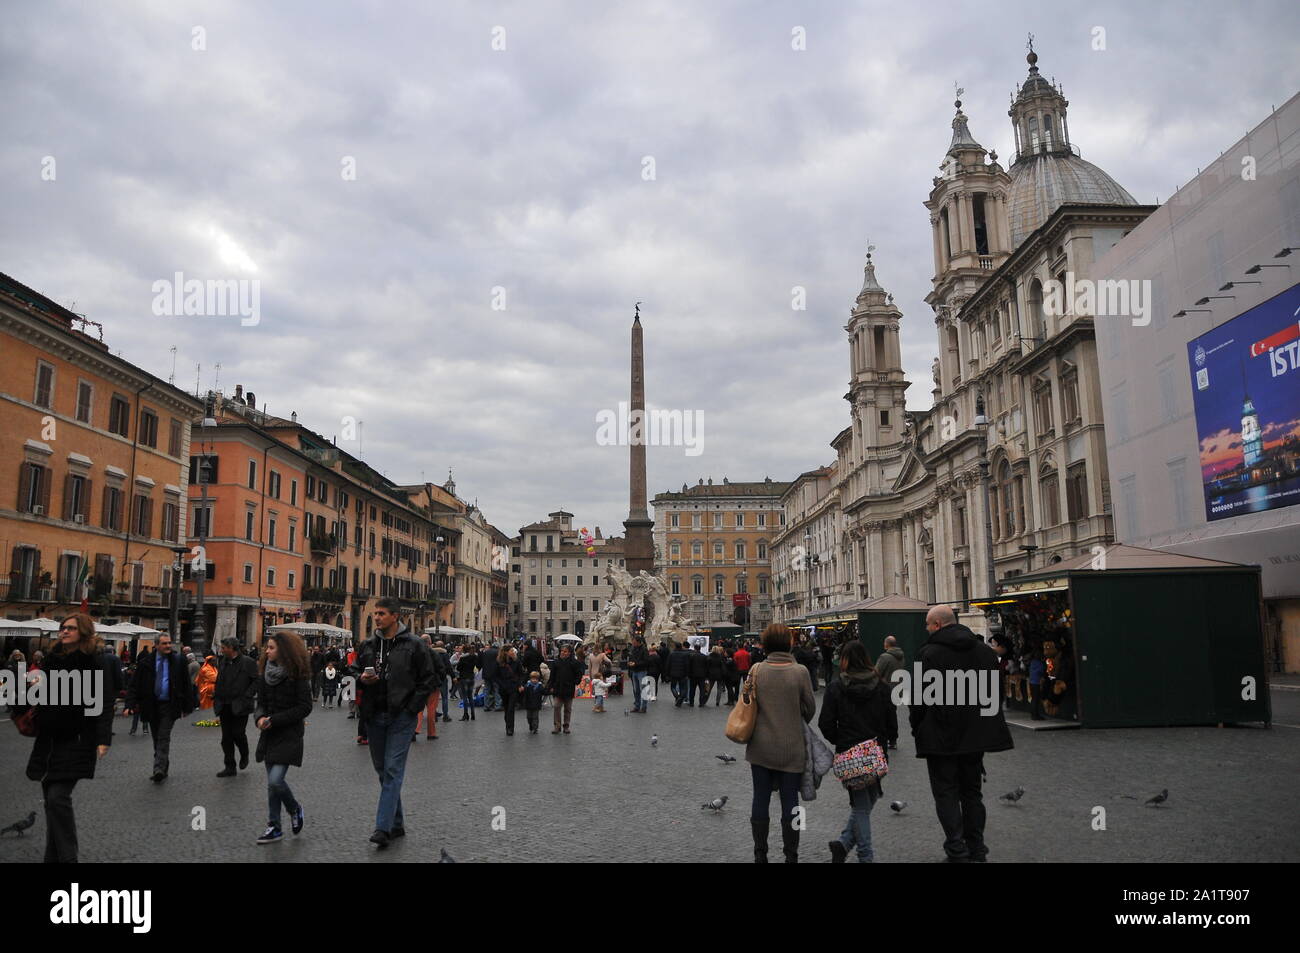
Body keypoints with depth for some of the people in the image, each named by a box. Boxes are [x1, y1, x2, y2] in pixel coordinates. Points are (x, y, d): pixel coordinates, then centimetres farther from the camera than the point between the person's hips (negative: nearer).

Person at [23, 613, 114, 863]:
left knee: (58, 797, -13)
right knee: (50, 798, 10)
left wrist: (103, 738, -21)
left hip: (76, 740, -7)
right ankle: (53, 857, 21)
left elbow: (104, 703, -13)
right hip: (50, 739, 7)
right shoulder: (54, 658, 11)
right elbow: (45, 698, 22)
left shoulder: (94, 662, -8)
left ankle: (67, 857, -5)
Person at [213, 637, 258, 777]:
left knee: (238, 733, -9)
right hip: (224, 706, 6)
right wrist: (216, 696, 9)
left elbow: (256, 681, -8)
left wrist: (246, 696, -15)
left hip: (240, 706, -6)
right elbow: (218, 681, 22)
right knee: (226, 737, 7)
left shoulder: (248, 662, -7)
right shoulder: (222, 662, 12)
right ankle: (230, 767, 14)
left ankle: (244, 756, 21)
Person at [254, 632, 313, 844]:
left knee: (275, 780, -13)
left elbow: (304, 707, -13)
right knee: (272, 783, 10)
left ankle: (295, 808, 15)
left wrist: (274, 720, -16)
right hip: (270, 734, 6)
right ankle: (274, 827, 20)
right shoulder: (266, 673, 7)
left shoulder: (297, 675, -11)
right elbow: (261, 702, 12)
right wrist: (260, 718, -10)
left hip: (289, 735, -6)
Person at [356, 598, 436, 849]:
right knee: (382, 770, 11)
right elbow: (357, 672, 21)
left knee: (393, 770, -8)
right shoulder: (368, 645, 9)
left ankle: (383, 828, -10)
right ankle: (396, 823, 22)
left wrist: (411, 709, -11)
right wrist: (362, 679, -3)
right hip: (374, 716, 6)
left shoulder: (413, 645, -5)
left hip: (401, 717, -6)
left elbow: (427, 680, -4)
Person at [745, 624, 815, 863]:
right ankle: (791, 856, 16)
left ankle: (760, 855, 20)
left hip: (760, 746, 2)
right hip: (791, 748, -1)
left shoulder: (756, 670, -8)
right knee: (790, 801, 9)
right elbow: (810, 708, -3)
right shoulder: (800, 672, -12)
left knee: (760, 799, 11)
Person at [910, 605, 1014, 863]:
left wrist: (916, 726, 1)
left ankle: (957, 851, 0)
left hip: (940, 735, -6)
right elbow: (995, 691, 12)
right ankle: (977, 849, 22)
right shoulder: (985, 650, 7)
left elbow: (919, 697, -13)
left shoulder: (929, 653, -13)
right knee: (971, 791, 17)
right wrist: (987, 728, 18)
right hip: (975, 735, 6)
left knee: (946, 793, 3)